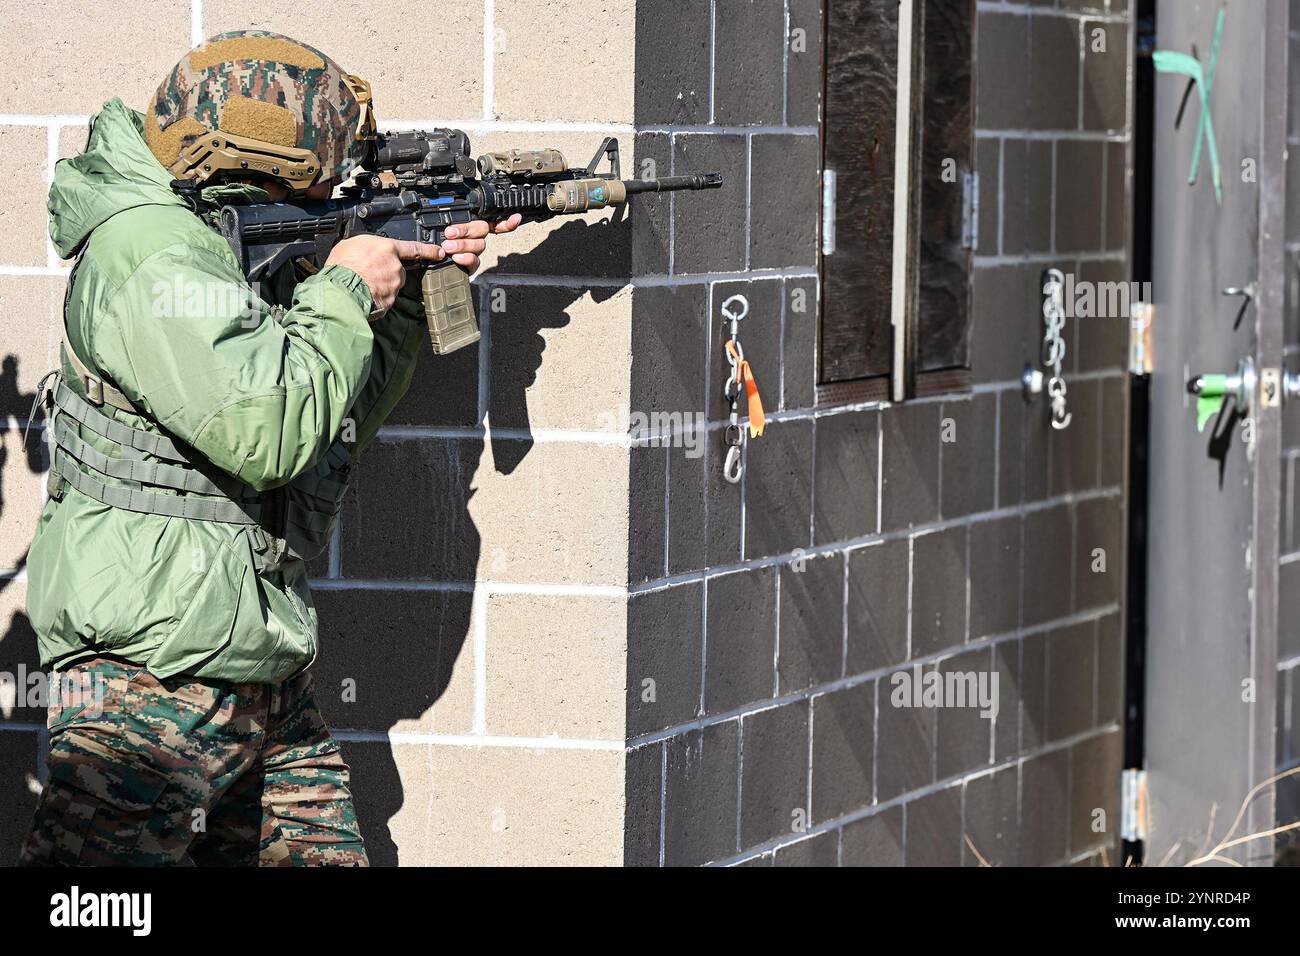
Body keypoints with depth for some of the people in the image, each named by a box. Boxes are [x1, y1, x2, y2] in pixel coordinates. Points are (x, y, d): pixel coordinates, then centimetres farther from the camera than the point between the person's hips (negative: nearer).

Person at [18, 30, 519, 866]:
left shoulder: (249, 251, 15)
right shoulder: (152, 253, -16)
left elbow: (347, 414, 27)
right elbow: (267, 433, -27)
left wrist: (414, 284, 16)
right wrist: (344, 290, -12)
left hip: (266, 679, 10)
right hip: (156, 683, -10)